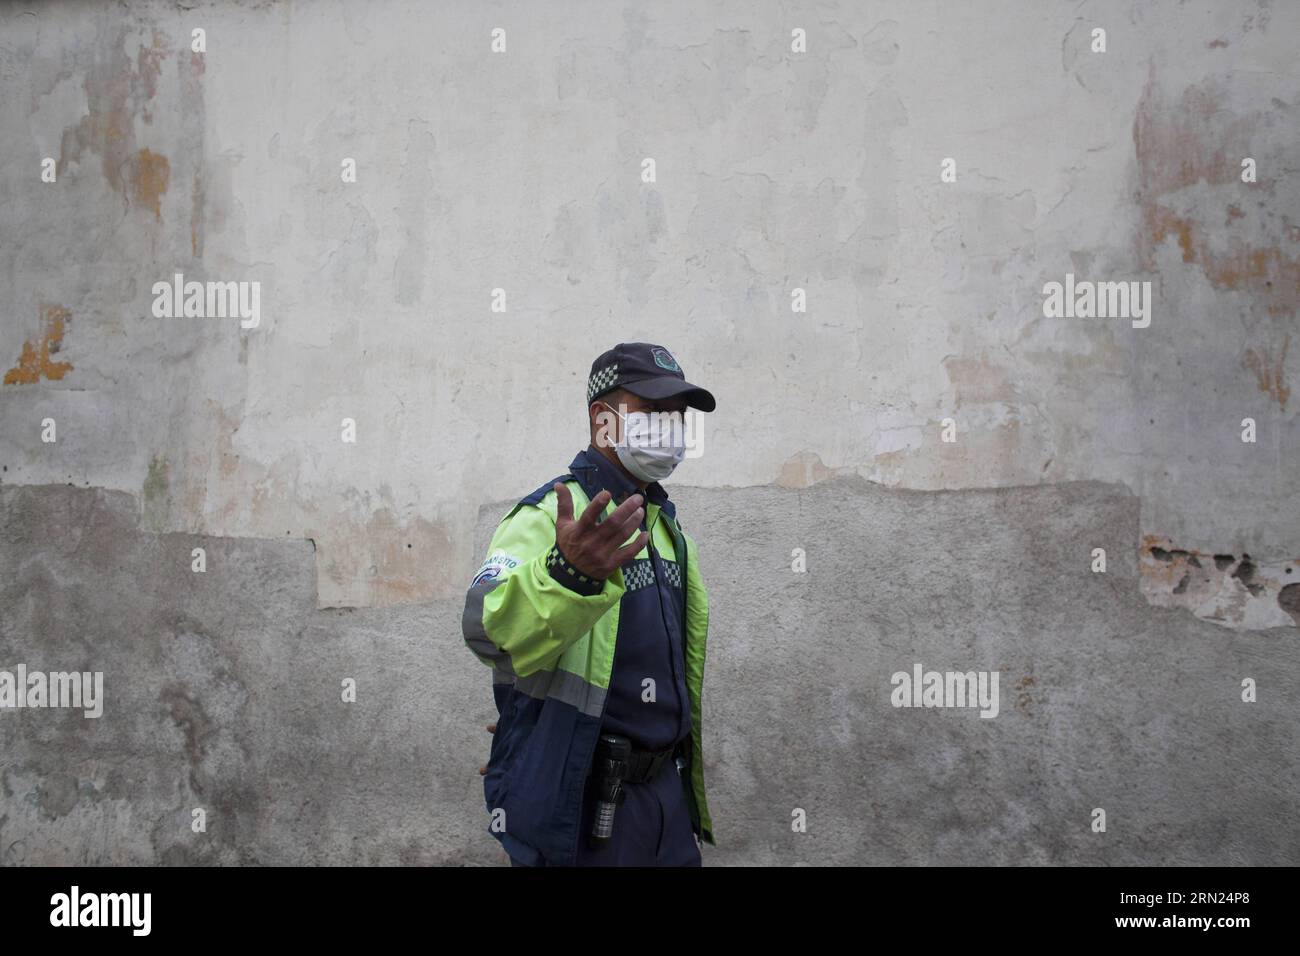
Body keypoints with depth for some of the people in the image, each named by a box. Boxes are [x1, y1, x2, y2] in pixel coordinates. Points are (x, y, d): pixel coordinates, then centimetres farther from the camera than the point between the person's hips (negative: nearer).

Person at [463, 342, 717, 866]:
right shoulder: (547, 517, -14)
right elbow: (489, 630, -34)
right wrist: (568, 575, -54)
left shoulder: (670, 529, 13)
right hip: (578, 807, -8)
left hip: (665, 798, 8)